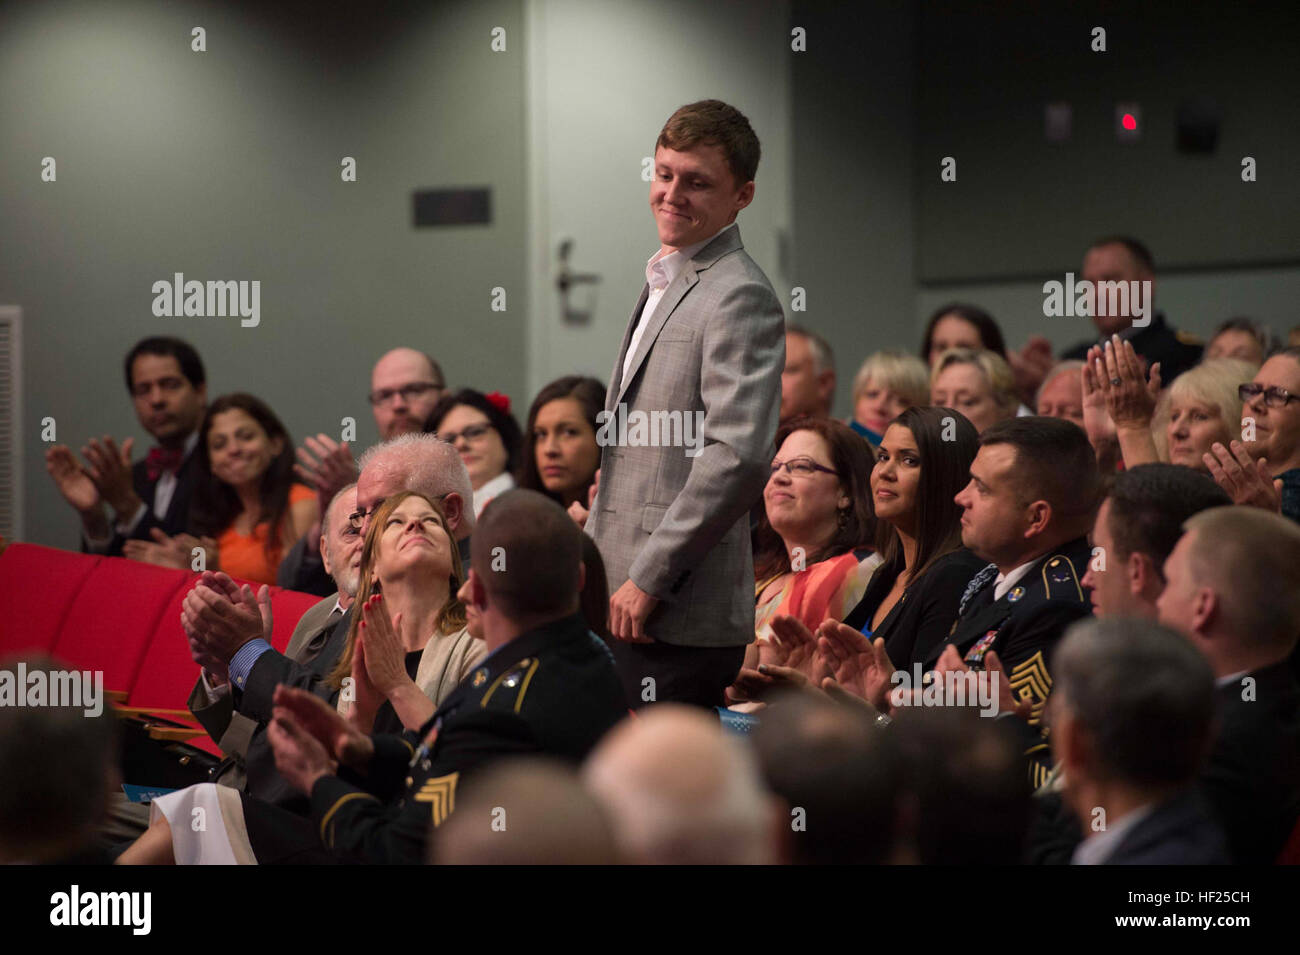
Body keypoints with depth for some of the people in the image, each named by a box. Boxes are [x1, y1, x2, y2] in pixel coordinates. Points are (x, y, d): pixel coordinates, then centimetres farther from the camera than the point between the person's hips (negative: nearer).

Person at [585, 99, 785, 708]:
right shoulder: (664, 284, 20)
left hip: (681, 616, -9)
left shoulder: (740, 297, -12)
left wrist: (647, 578, -20)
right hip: (625, 604, 9)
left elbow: (741, 456, -23)